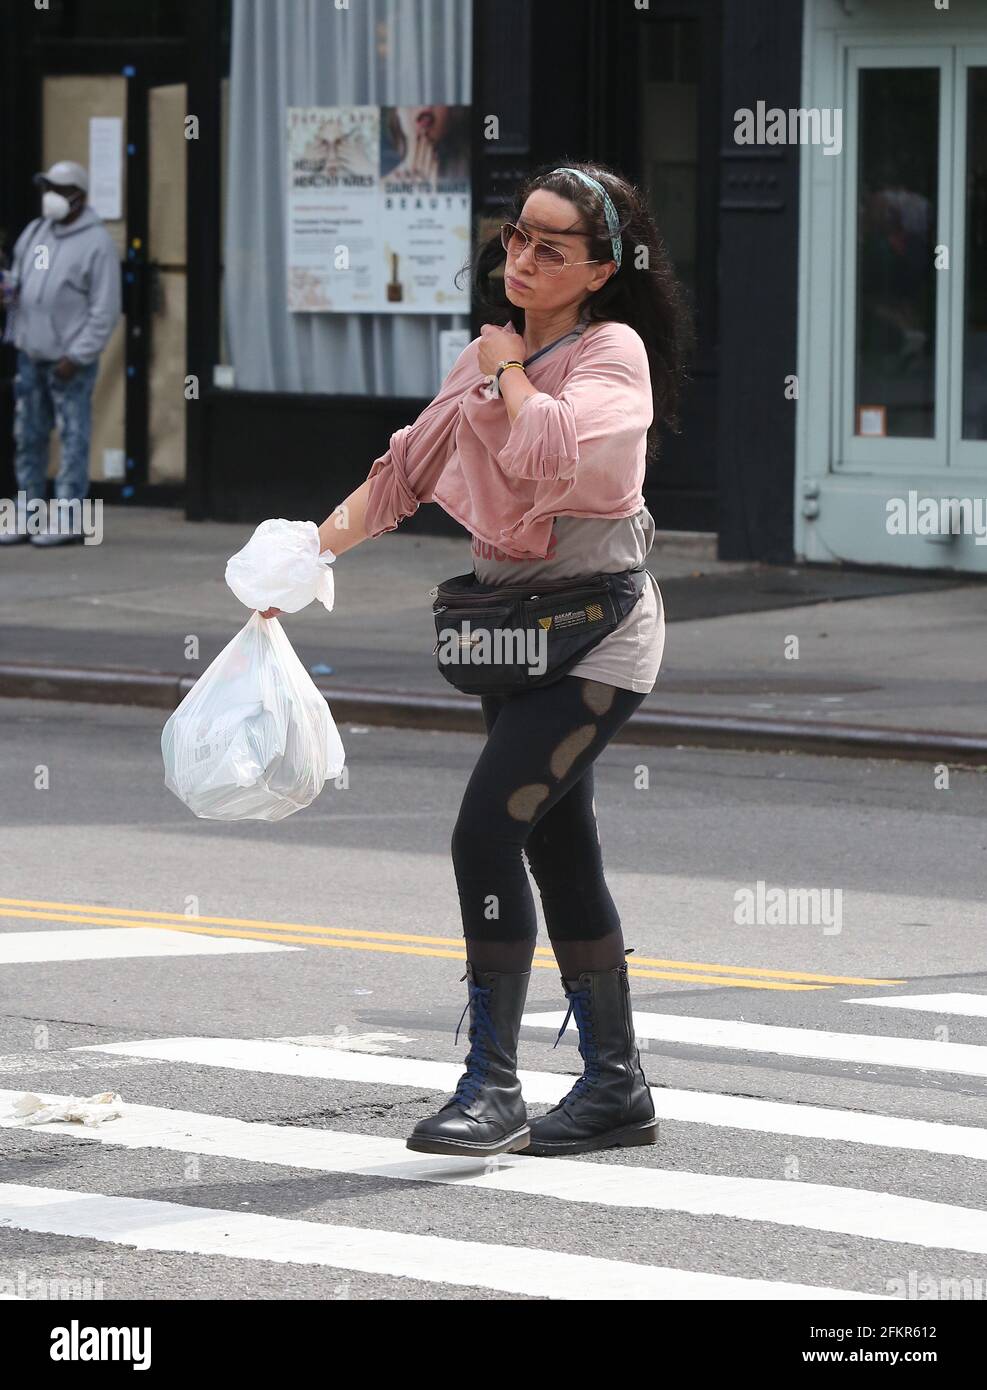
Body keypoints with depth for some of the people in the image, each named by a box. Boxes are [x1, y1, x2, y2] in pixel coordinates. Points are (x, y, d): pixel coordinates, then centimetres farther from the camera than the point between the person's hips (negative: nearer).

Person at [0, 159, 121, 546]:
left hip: (71, 359, -7)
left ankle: (67, 520, 0)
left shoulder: (96, 243, -9)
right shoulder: (34, 233, 12)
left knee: (73, 438, -2)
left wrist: (77, 357, -15)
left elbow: (105, 310, -11)